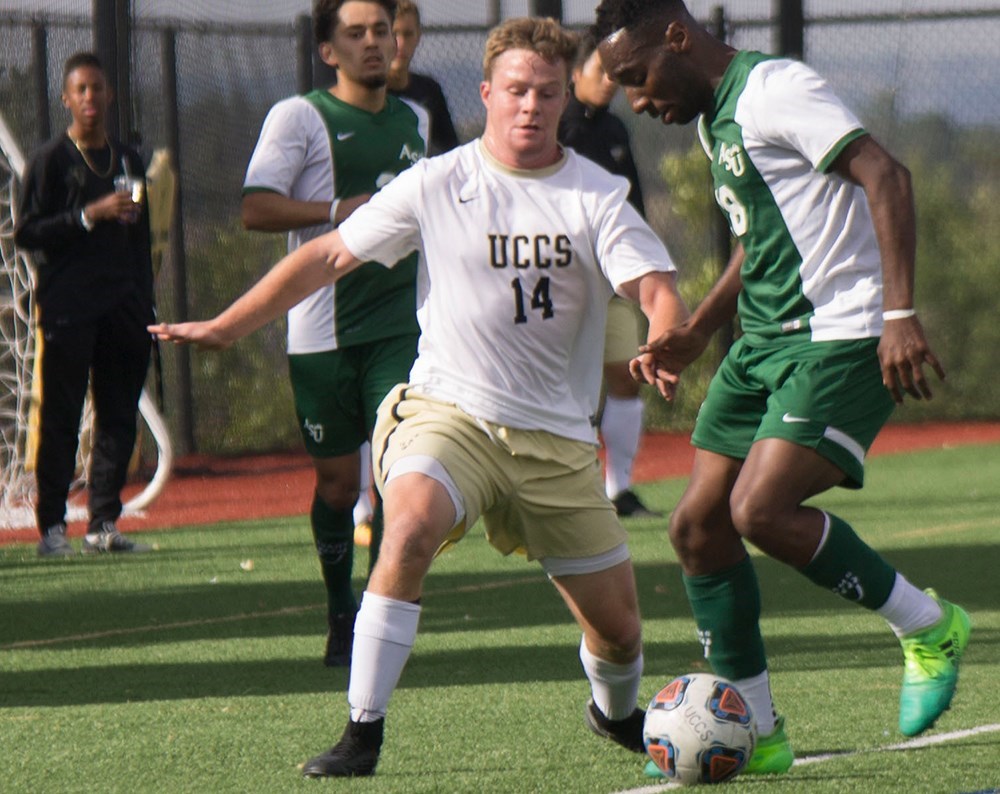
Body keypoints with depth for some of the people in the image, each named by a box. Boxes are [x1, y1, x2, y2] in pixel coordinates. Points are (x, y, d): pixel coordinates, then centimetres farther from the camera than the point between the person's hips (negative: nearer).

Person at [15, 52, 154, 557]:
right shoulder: (51, 160, 0)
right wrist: (91, 215, -16)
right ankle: (52, 527, -5)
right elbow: (26, 233, -7)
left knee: (119, 419, 2)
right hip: (67, 310, -5)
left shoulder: (128, 161, 17)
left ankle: (103, 525, 7)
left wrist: (145, 307, 16)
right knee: (60, 420, -6)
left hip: (121, 306, 5)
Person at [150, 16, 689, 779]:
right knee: (411, 523, -34)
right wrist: (224, 327, 8)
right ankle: (363, 731, -29)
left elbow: (656, 286, -12)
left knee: (617, 623, 5)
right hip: (448, 411, -1)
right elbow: (329, 256, 7)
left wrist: (665, 346, -36)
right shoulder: (436, 185, 0)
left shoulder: (595, 196, -1)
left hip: (557, 437, 2)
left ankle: (616, 711, 42)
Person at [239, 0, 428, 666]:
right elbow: (256, 209, -13)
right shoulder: (299, 117, -2)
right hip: (323, 330, -3)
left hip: (401, 324, 3)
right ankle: (341, 613, 23)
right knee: (337, 480, 5)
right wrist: (337, 210, -22)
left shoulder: (415, 121, 15)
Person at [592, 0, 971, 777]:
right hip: (764, 340, 10)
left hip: (842, 340, -10)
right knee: (698, 526, 3)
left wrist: (900, 313, -30)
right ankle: (755, 734, 11)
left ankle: (930, 628, -3)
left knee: (759, 509, -22)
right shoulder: (714, 117, 17)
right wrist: (697, 332, 21)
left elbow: (886, 177, -22)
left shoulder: (774, 89, -13)